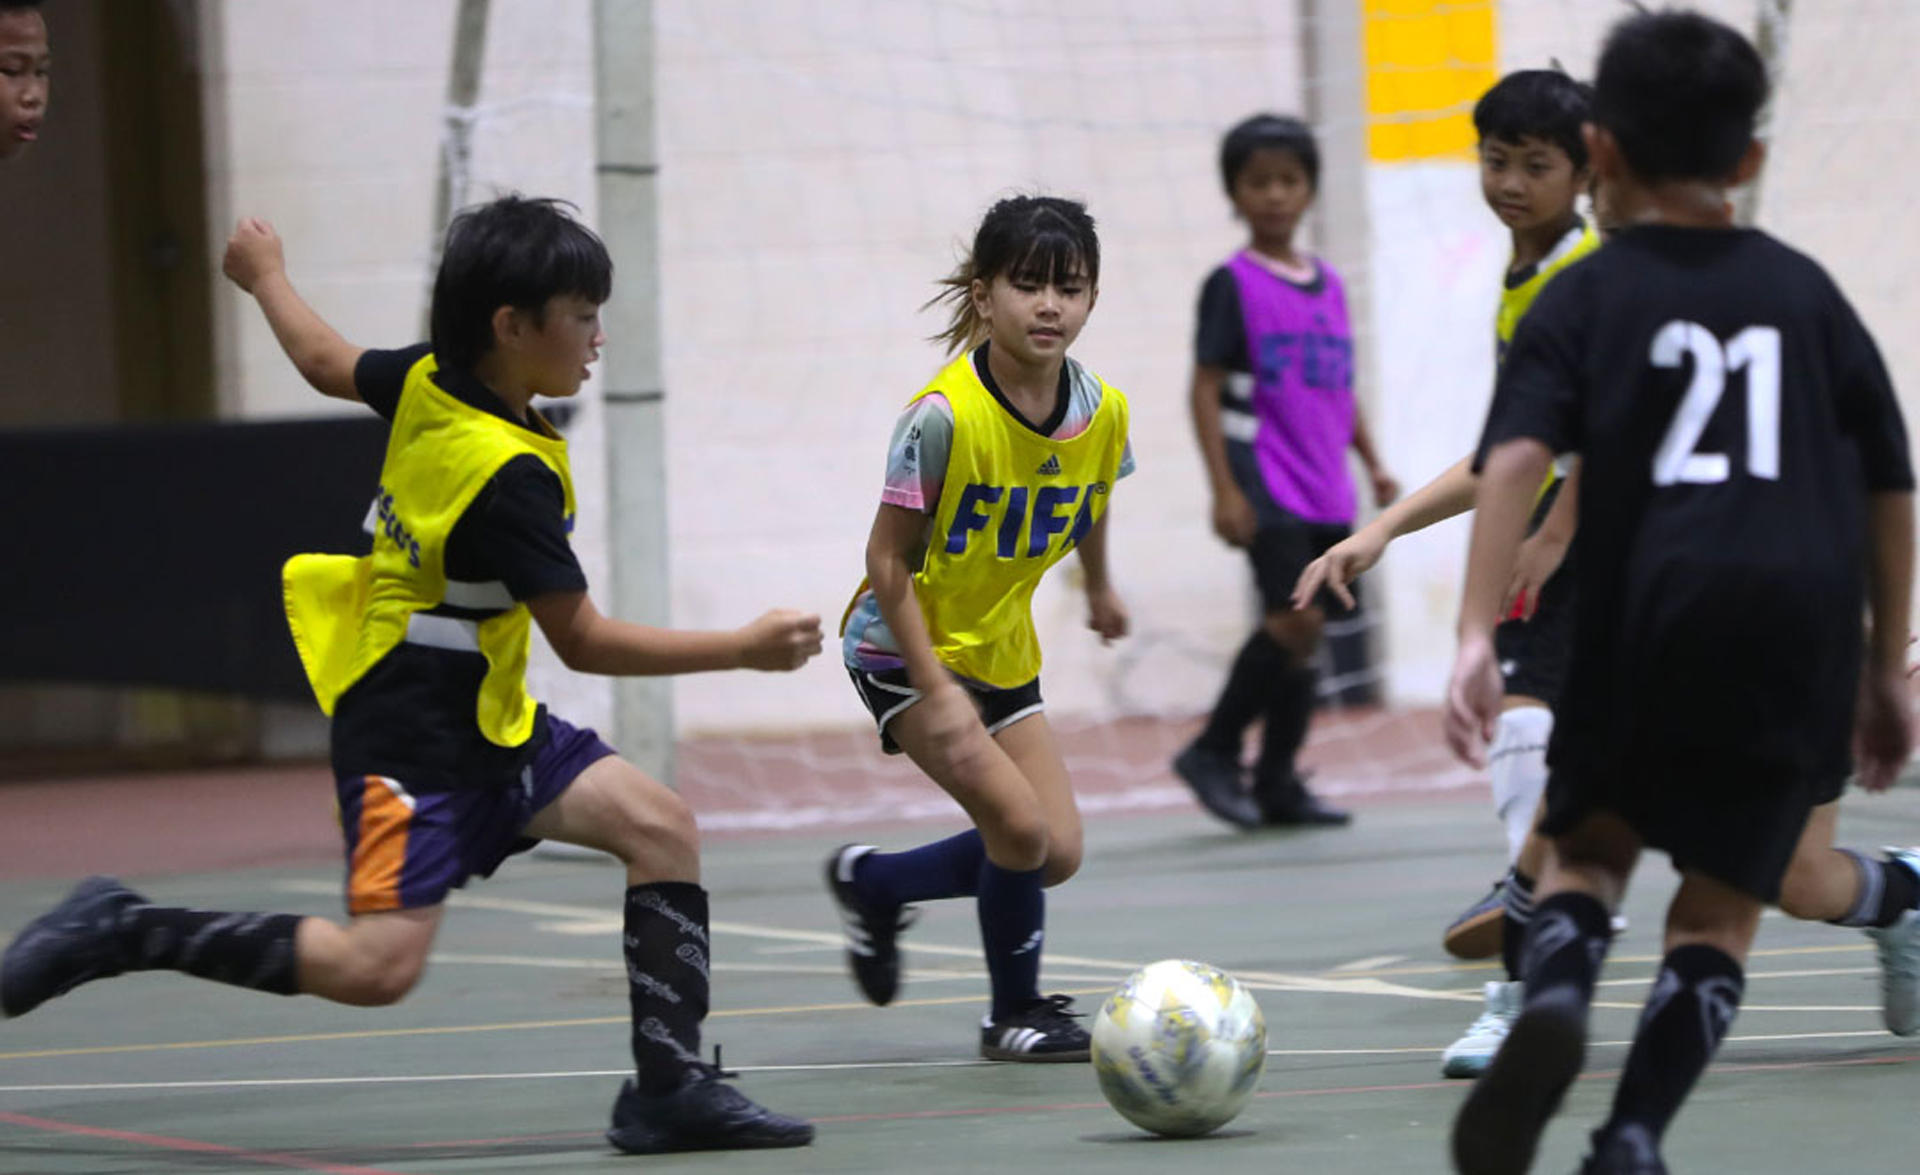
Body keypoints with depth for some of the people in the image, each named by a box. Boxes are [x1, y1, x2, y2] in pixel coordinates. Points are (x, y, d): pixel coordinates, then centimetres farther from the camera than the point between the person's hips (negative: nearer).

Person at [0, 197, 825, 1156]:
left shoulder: (425, 382, 0)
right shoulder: (511, 476, -24)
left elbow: (325, 362, 21)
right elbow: (582, 641, -20)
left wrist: (267, 276, 42)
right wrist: (743, 649, -19)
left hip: (491, 723, 10)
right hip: (411, 735, -10)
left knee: (661, 828, -3)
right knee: (378, 963, -18)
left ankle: (671, 1087, -4)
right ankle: (125, 932, -4)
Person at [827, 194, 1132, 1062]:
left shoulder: (1101, 411, -9)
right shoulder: (944, 414, -27)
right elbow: (888, 558, -21)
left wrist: (1099, 589, 30)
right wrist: (936, 694, -25)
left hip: (1003, 651, 7)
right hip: (903, 648, -7)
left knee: (1056, 853, 2)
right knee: (1020, 826, -18)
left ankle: (872, 882, 25)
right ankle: (1015, 1015, 4)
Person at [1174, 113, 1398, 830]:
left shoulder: (1329, 284, 14)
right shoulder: (1233, 284, -4)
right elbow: (1207, 388, -8)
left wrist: (1372, 463, 15)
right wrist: (1224, 488, -15)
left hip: (1327, 493, 7)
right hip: (1266, 484, -6)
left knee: (1305, 633, 6)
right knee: (1294, 618, -19)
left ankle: (1277, 784, 14)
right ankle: (1214, 753, -8)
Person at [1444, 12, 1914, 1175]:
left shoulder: (1583, 301, 7)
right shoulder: (1806, 294, 13)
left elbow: (1516, 461, -9)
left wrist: (1477, 636, -14)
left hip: (1650, 611, -1)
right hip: (1803, 624, 1)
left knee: (1588, 849, 19)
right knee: (1723, 906, 9)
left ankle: (1555, 1002, -13)